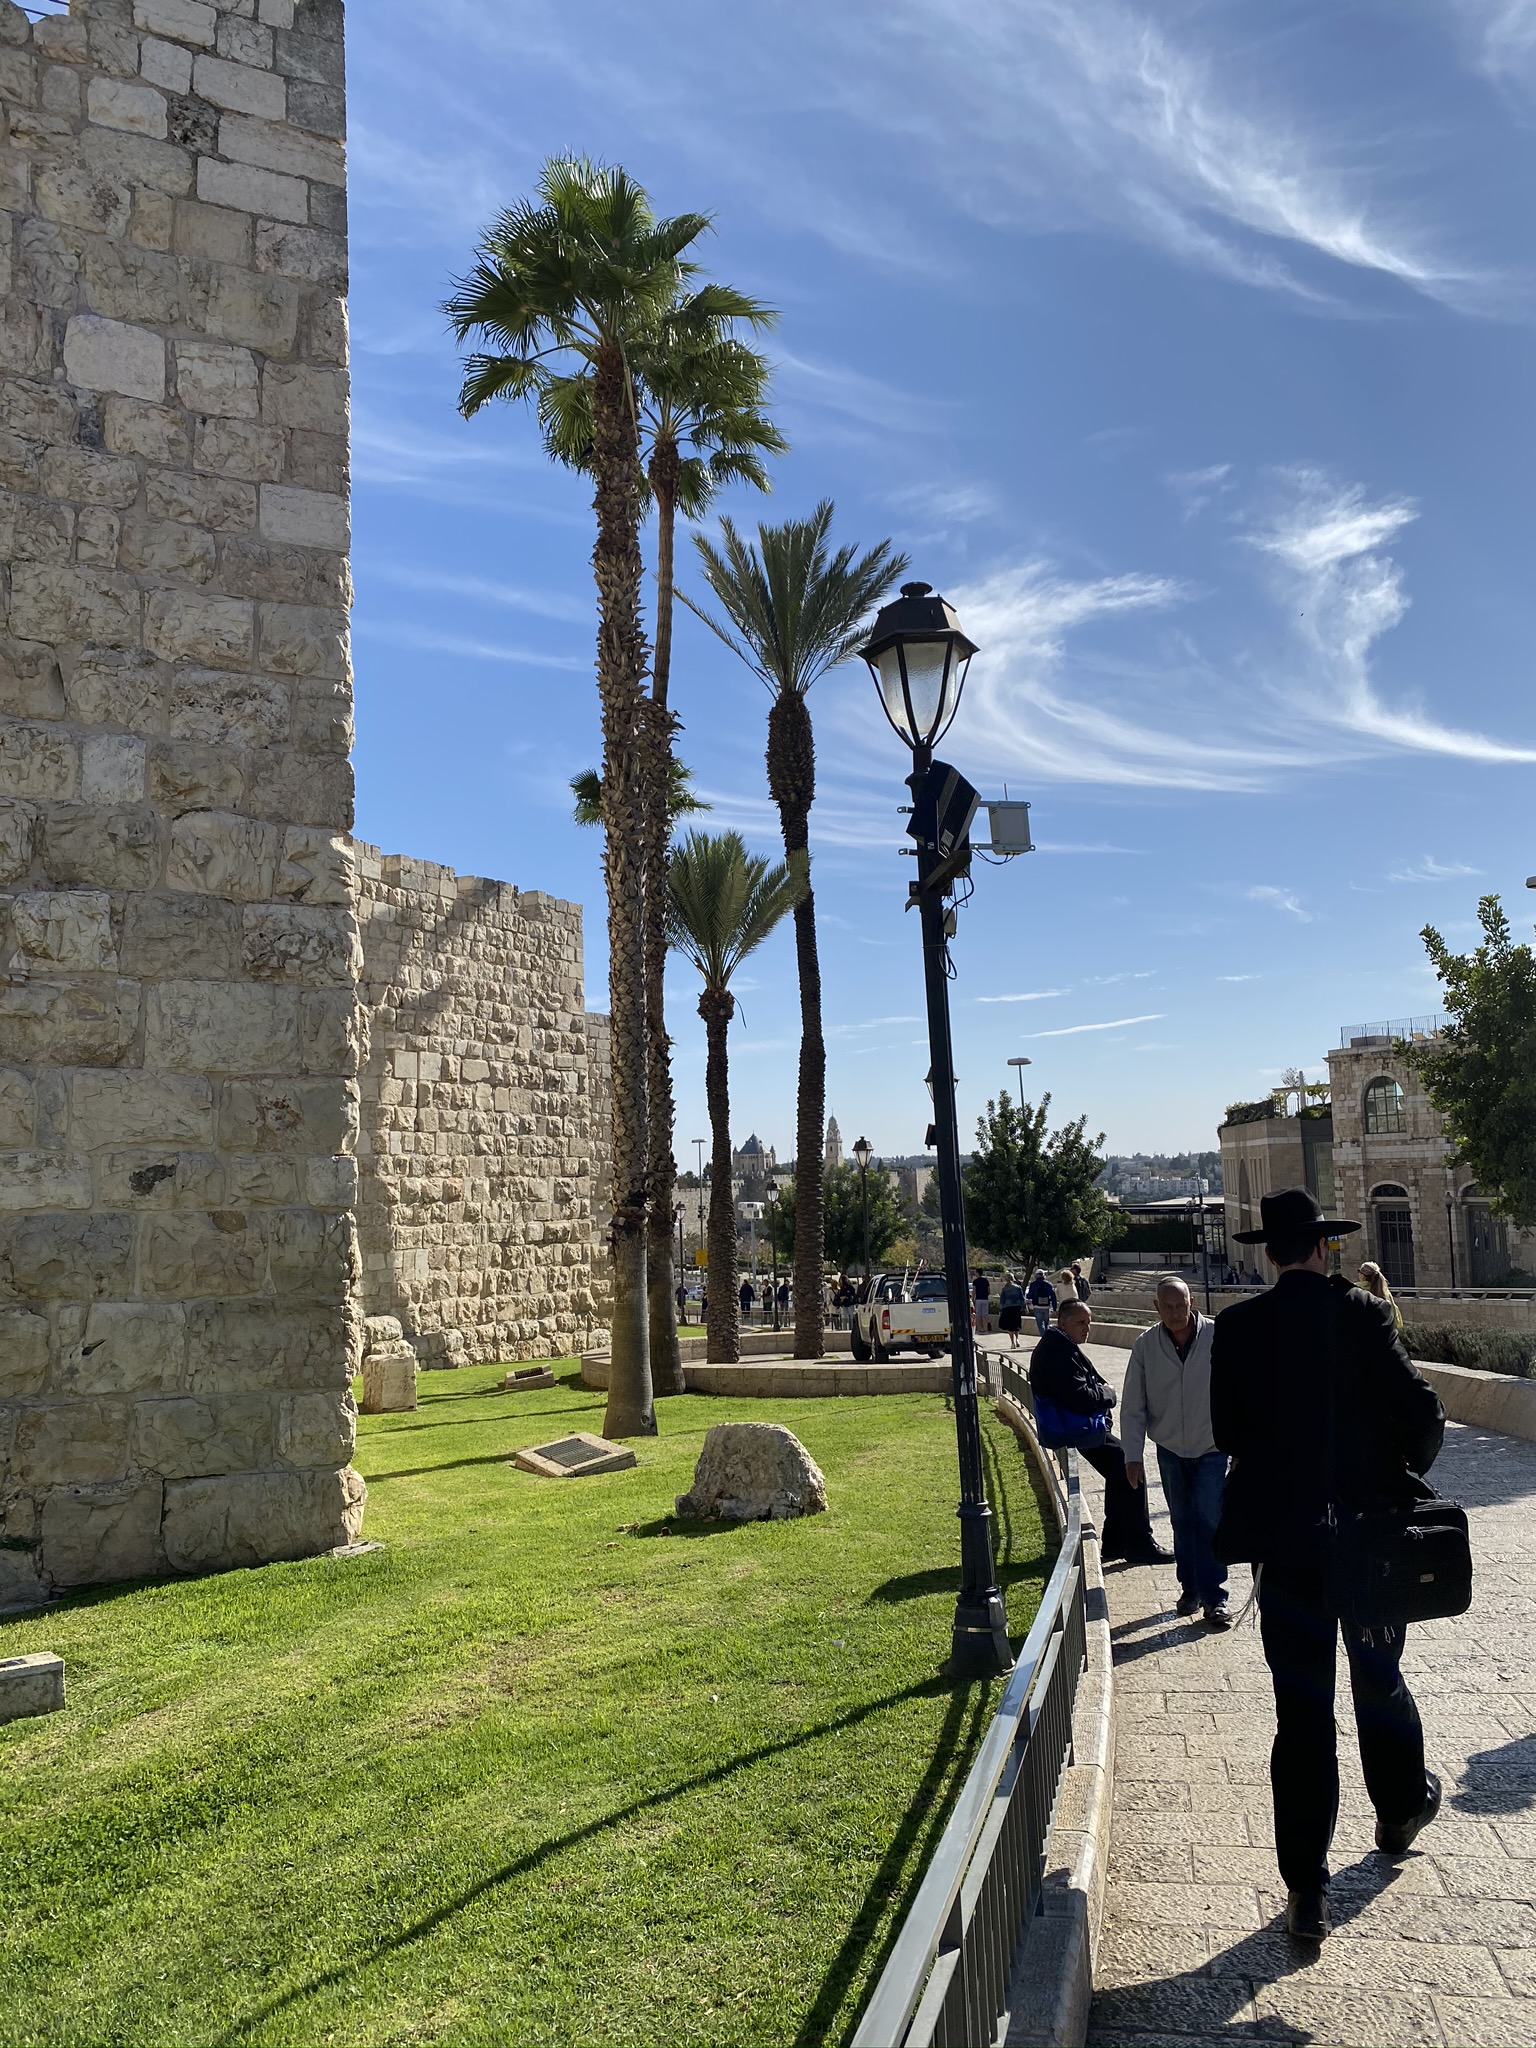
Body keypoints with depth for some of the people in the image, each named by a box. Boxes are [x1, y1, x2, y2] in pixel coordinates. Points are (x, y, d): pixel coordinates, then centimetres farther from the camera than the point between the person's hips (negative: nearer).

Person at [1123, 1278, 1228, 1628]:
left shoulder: (1217, 1337, -15)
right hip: (1170, 1450, 3)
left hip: (1212, 1448, -2)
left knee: (1209, 1520, -8)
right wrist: (1133, 1456, -6)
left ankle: (1214, 1597, 2)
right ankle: (1190, 1588, 27)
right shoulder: (1145, 1345, -9)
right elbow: (1133, 1407, -3)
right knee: (1182, 1522, 12)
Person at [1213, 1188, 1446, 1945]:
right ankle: (1401, 1808, 48)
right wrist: (1402, 1474, 7)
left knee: (1301, 1710, 5)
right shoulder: (1363, 1314, -10)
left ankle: (1306, 1890, 8)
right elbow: (1422, 1413, -12)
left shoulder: (1237, 1327, -8)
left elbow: (1227, 1434, -4)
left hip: (1285, 1538, 0)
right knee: (1379, 1679, 24)